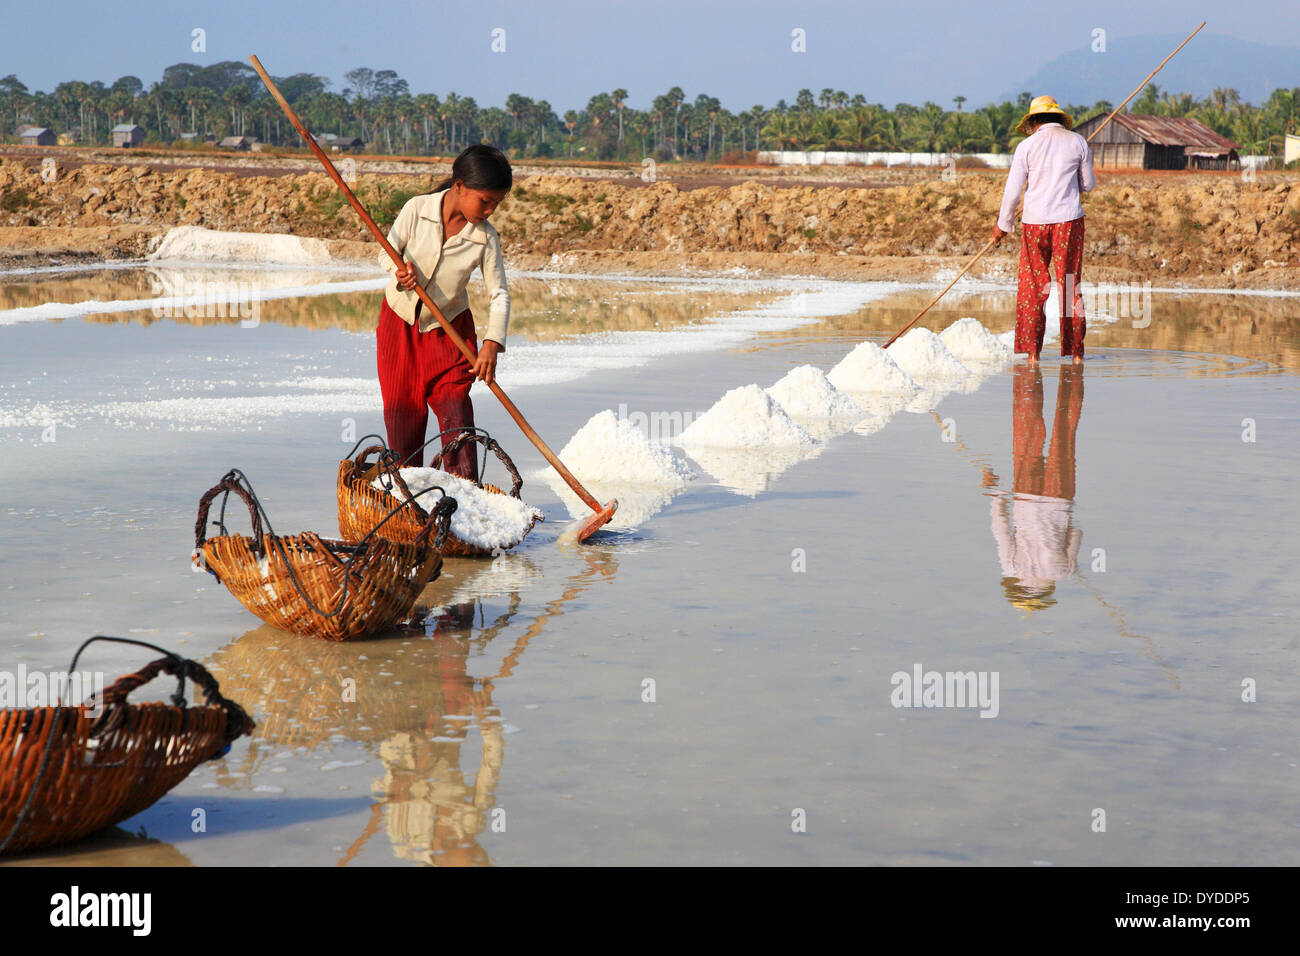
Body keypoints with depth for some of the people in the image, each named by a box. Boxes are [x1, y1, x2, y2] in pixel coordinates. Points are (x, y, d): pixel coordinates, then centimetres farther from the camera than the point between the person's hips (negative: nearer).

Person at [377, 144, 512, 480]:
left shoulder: (485, 237, -15)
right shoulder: (418, 209, -16)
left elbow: (499, 294, -14)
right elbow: (387, 251, -7)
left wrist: (492, 344, -27)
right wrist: (400, 269, -31)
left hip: (449, 329, 0)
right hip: (400, 320, 0)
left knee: (455, 408, -10)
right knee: (402, 410, 5)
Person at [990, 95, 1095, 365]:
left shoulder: (1027, 145, -1)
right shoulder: (1077, 142, 3)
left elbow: (1013, 188, 0)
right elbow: (1088, 183, 10)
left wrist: (1003, 224, 11)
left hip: (1035, 222, -1)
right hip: (1069, 220, 1)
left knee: (1031, 287, 5)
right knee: (1070, 286, 6)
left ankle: (1032, 351, 1)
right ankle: (1076, 351, 7)